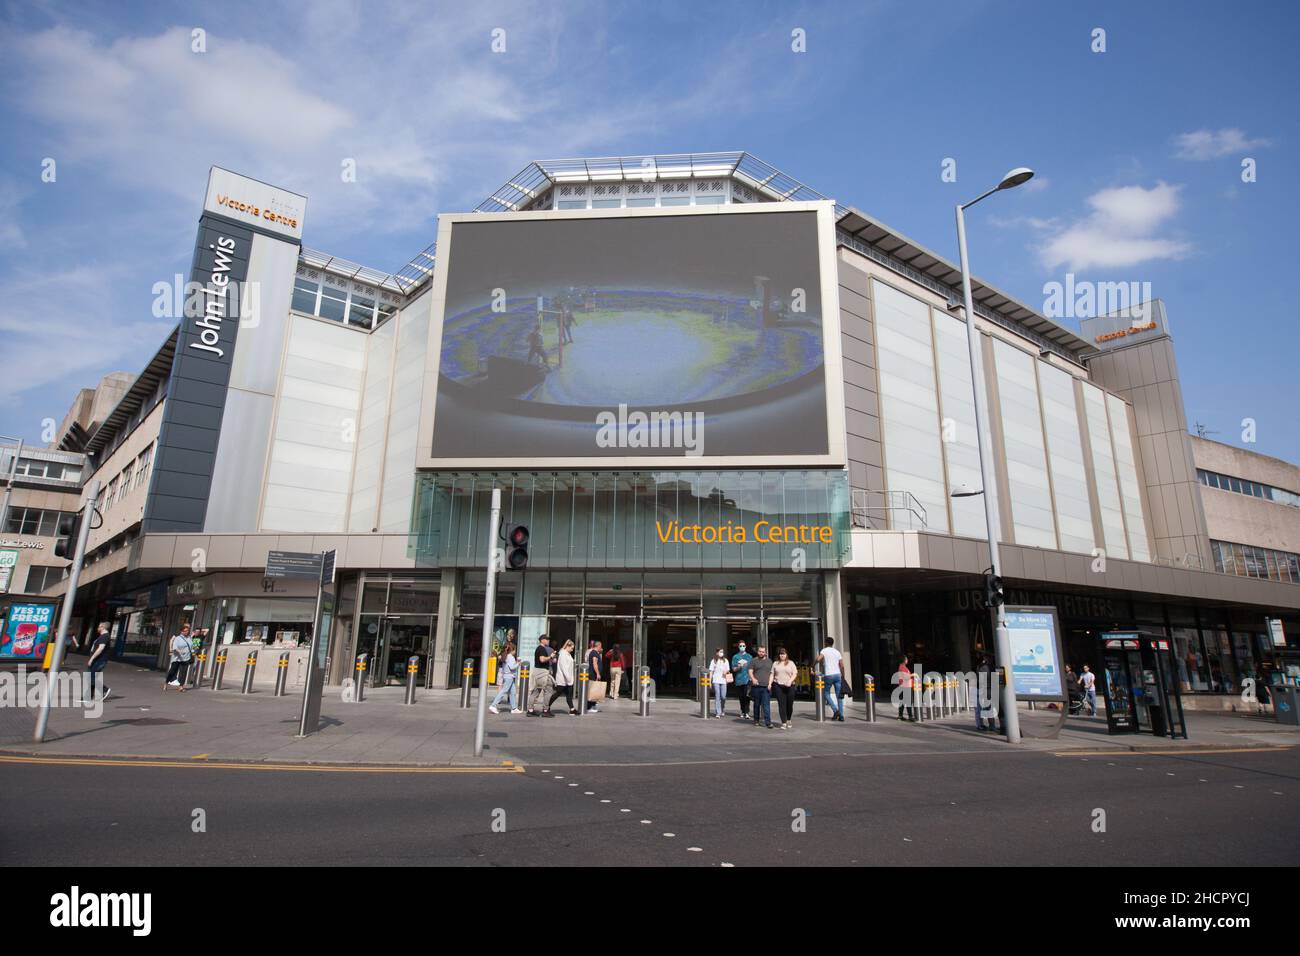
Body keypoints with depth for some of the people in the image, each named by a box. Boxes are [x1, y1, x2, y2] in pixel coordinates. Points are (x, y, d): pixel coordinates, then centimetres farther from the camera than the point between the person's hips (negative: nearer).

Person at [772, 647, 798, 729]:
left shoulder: (791, 663, 8)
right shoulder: (775, 664, 13)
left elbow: (795, 673, 2)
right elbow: (772, 674, 13)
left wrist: (790, 681, -14)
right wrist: (770, 683, 0)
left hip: (789, 686, 0)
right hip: (778, 686, 0)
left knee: (789, 704, 3)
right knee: (781, 704, -5)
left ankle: (788, 720, 25)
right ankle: (784, 723, -5)